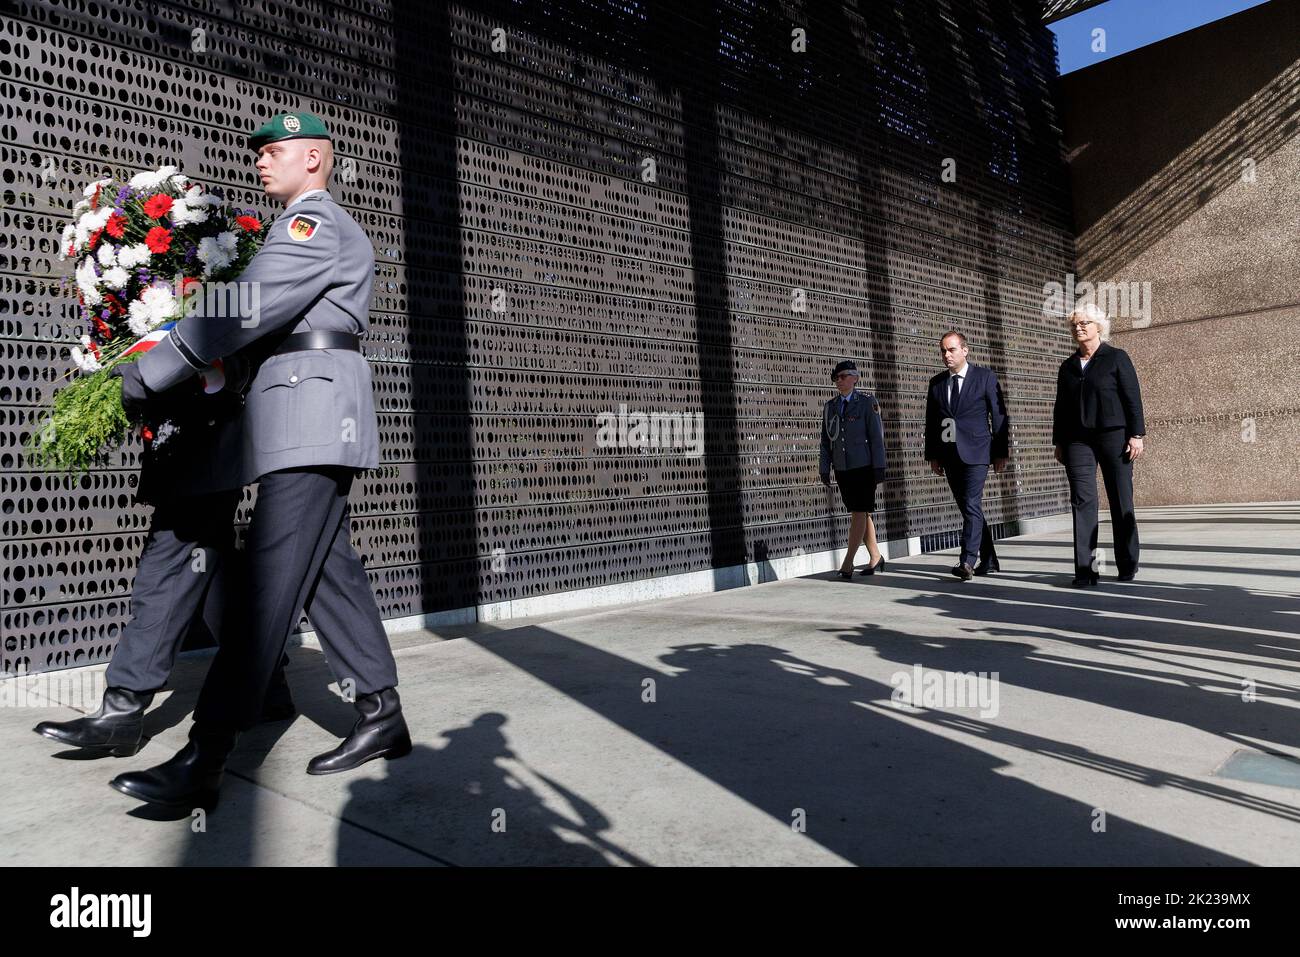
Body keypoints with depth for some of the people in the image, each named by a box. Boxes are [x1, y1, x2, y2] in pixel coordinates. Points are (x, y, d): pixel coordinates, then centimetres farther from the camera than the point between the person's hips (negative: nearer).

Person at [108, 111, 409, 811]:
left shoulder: (312, 222, -4)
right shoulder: (332, 230, 29)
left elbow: (241, 312, -16)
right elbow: (267, 315, 27)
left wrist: (141, 377, -13)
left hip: (312, 414, -10)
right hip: (309, 428, 10)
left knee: (268, 583, -14)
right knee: (328, 571, 9)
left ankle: (202, 763, -14)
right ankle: (382, 718, 15)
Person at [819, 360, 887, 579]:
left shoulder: (867, 402, -1)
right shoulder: (830, 407, 12)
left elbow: (877, 435, -5)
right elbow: (826, 440, 13)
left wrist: (879, 467, -11)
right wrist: (824, 469, 8)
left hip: (864, 466, -5)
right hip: (842, 469, 5)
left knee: (860, 513, -9)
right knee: (860, 514, 9)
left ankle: (848, 563, -10)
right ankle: (876, 558, 20)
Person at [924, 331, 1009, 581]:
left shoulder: (985, 377, 1)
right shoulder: (936, 383, 12)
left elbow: (999, 416, 1)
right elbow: (931, 421, 15)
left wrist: (1001, 452, -2)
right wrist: (933, 455, 10)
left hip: (976, 452, -5)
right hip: (949, 455, 5)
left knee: (972, 505, -15)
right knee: (969, 509, 9)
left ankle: (967, 561, -21)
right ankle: (988, 560, 19)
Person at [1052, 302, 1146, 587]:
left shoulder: (1116, 358, 5)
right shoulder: (1068, 366, 16)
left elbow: (1133, 398, -1)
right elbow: (1060, 407, 18)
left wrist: (1136, 434, -8)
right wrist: (1058, 442, 13)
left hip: (1113, 435, -3)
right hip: (1077, 440, 3)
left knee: (1121, 501, 2)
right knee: (1082, 500, -7)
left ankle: (1128, 566, 14)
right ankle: (1086, 569, -9)